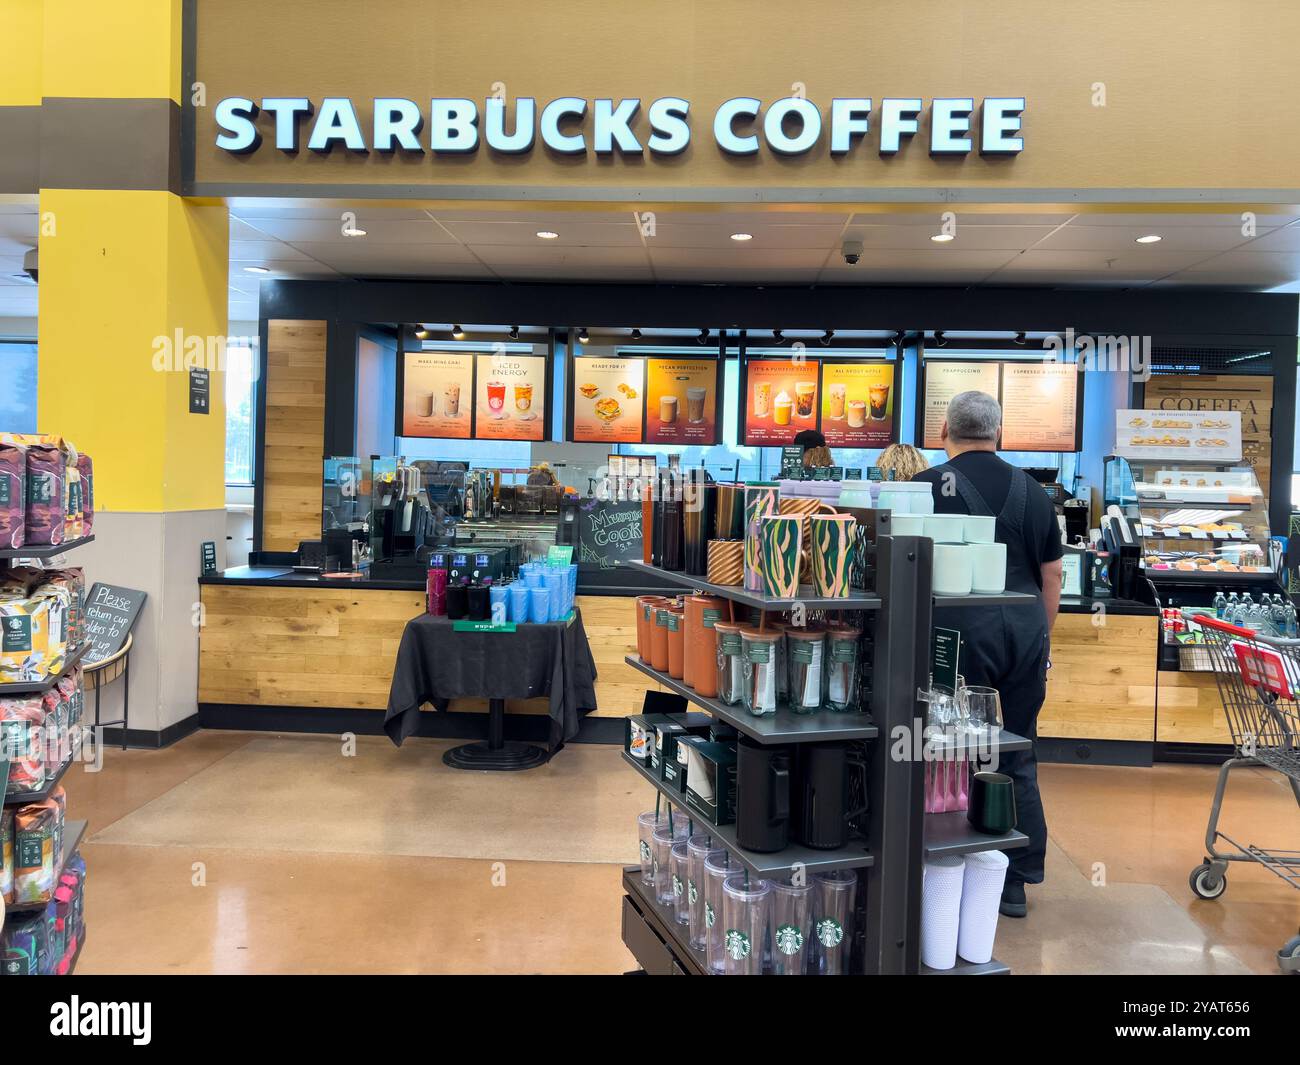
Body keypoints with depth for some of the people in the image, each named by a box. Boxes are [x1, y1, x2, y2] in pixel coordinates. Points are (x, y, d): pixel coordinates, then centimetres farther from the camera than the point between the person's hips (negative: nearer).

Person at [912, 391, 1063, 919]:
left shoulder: (930, 485, -2)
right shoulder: (1031, 490, 12)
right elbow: (1052, 575, 15)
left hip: (962, 625, -4)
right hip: (1025, 625, 4)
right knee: (1019, 755, 14)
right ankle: (1019, 878, 22)